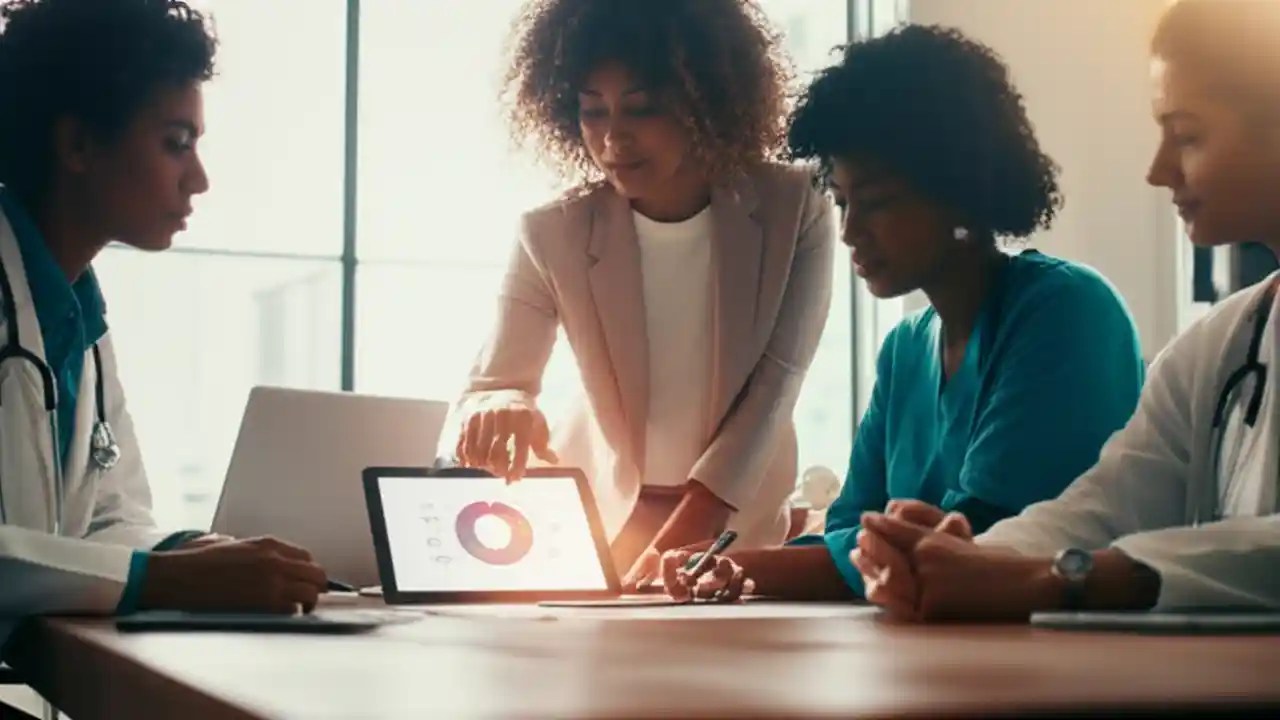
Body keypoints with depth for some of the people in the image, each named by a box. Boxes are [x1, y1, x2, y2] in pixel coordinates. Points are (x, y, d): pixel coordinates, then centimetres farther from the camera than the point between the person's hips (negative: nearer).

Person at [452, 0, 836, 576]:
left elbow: (774, 387, -15)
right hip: (599, 517, 0)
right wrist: (501, 411, -36)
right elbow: (486, 391, -10)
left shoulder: (795, 212, -14)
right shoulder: (554, 235, -15)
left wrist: (676, 542, -25)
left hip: (737, 524, 0)